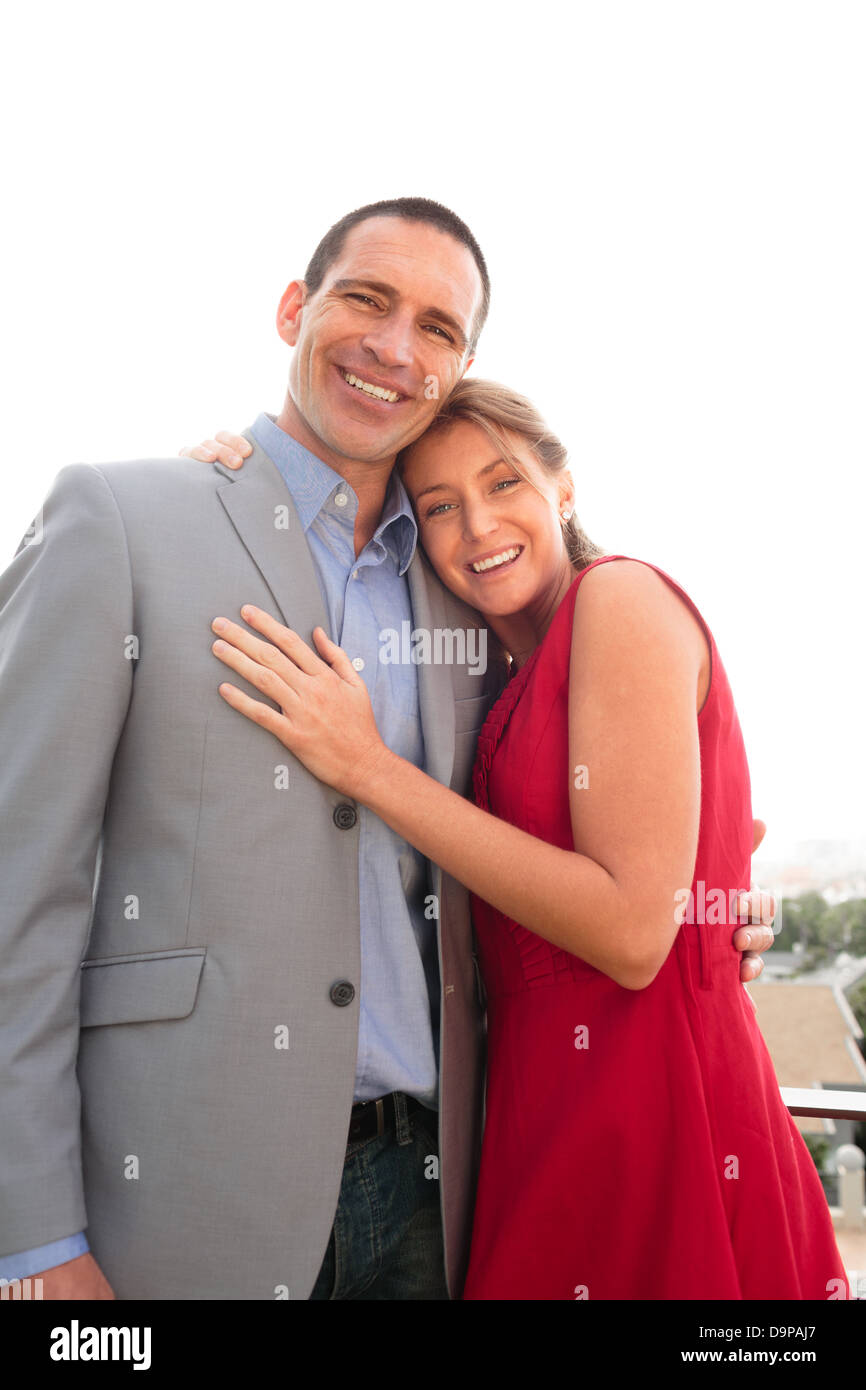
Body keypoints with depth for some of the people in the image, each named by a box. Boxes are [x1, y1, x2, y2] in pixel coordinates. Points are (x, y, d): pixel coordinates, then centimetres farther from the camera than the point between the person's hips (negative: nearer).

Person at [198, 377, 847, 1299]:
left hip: (645, 1115, -8)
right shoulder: (518, 676, 13)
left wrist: (368, 766, -18)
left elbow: (633, 931, -20)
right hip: (546, 1103, 8)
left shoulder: (622, 595, -12)